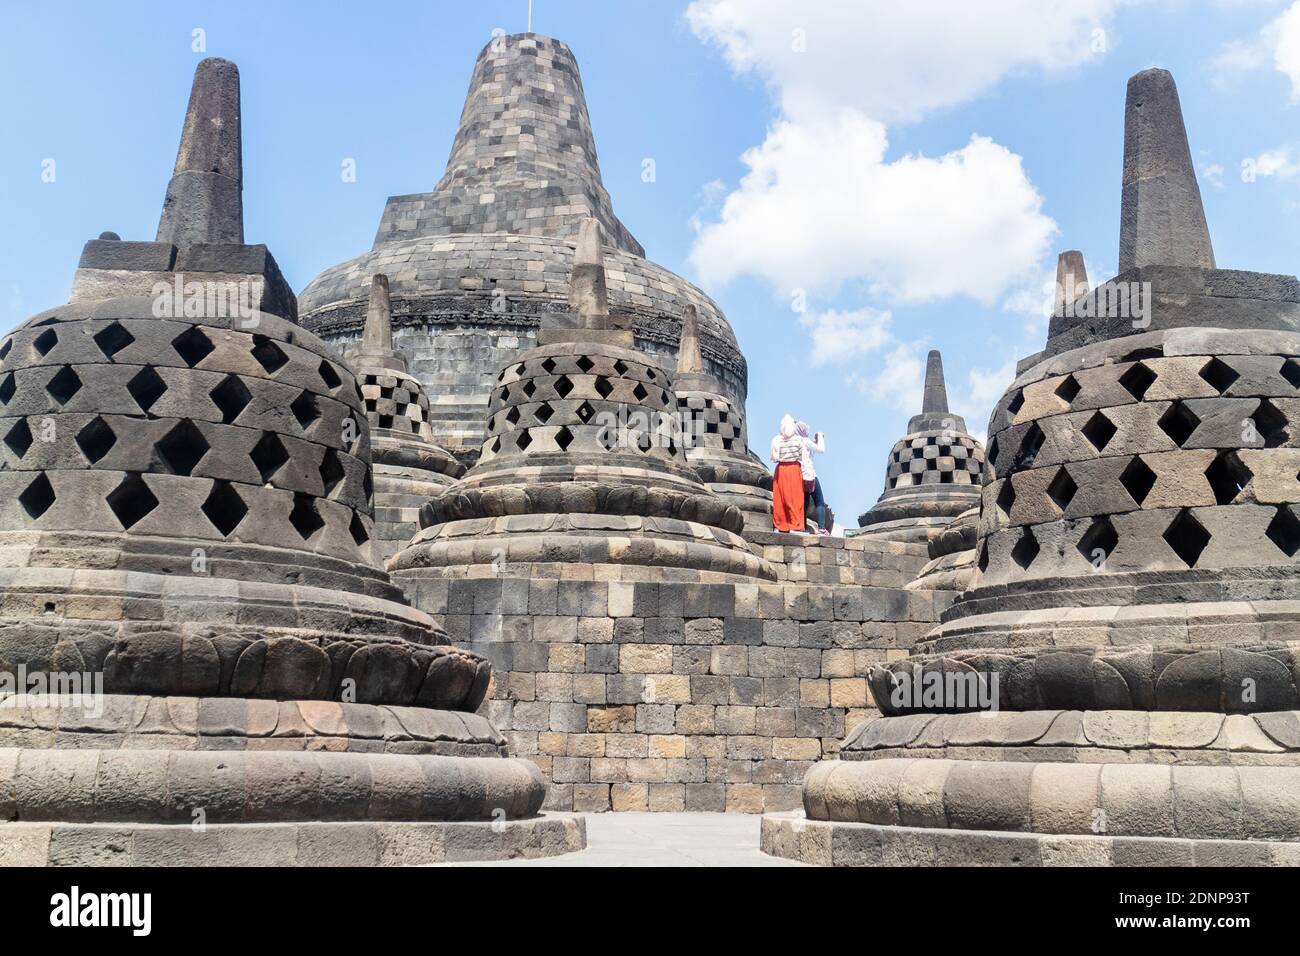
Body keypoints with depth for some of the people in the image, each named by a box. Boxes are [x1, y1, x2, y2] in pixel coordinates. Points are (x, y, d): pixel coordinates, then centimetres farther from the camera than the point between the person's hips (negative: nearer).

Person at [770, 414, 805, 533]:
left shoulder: (776, 439, -6)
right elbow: (802, 457, -6)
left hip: (781, 469, 1)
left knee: (780, 498, 8)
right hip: (795, 468, -1)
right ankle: (795, 526, 0)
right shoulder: (798, 439, -6)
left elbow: (773, 459, -4)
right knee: (795, 498, 3)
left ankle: (779, 525, 11)